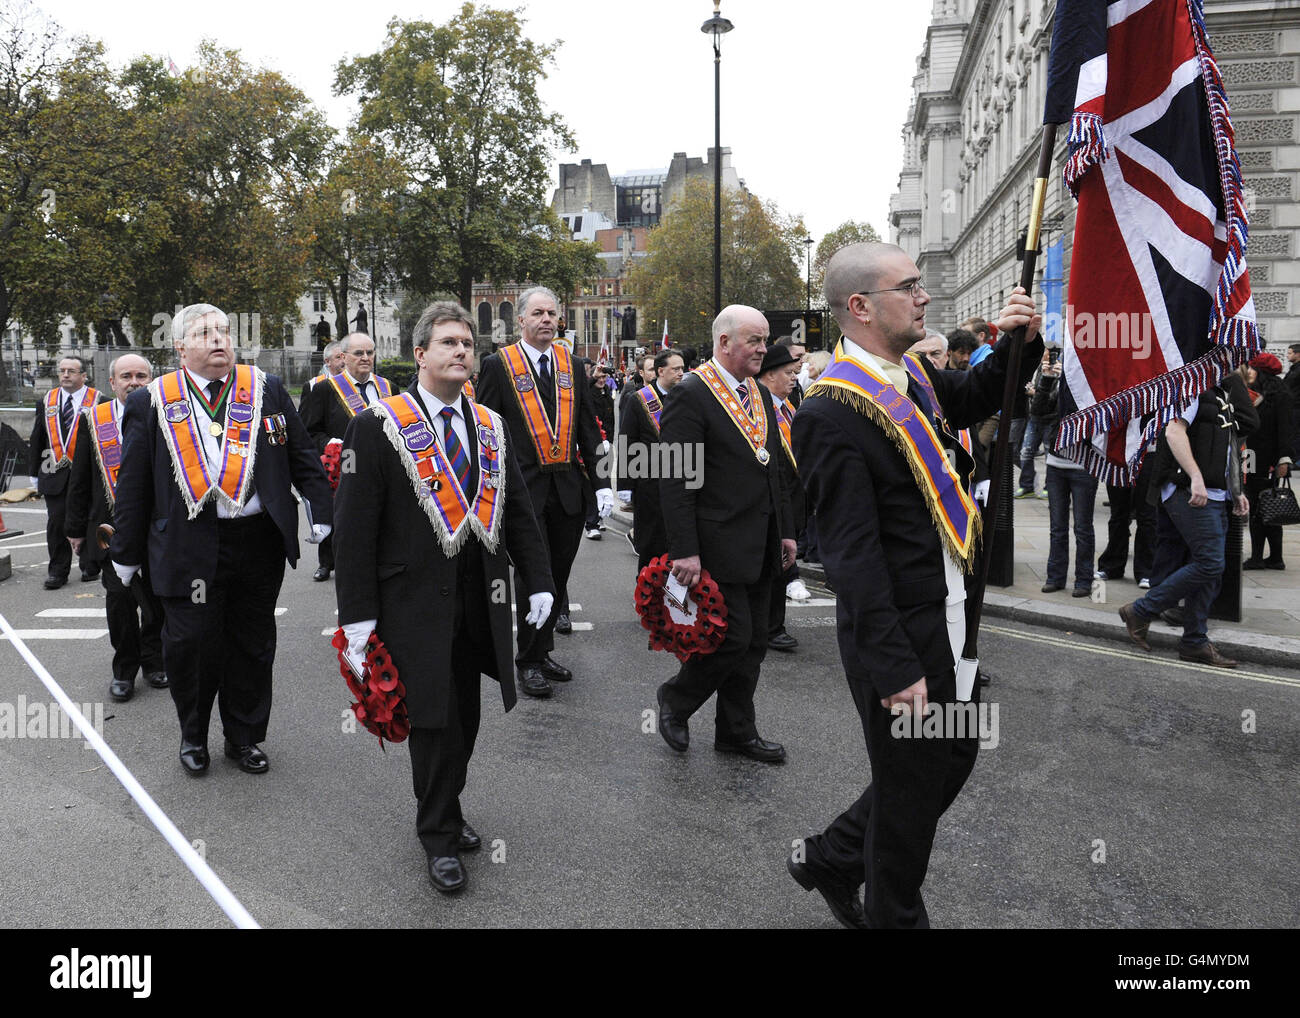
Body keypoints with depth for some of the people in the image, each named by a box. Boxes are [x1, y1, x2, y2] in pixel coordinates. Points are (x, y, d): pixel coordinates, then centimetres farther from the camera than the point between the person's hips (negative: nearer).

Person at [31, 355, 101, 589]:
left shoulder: (98, 402, -3)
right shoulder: (47, 402, 10)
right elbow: (37, 439, 15)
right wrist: (36, 473, 13)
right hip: (55, 475, 3)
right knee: (56, 523, 4)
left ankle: (90, 567, 18)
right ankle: (57, 571, 12)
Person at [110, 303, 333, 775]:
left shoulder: (266, 389, 6)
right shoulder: (152, 402, 3)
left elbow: (303, 457, 10)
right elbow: (133, 483, 7)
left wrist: (322, 512, 3)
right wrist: (126, 551, 8)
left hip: (259, 541, 2)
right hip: (189, 546, -1)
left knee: (253, 643, 10)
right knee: (191, 643, 2)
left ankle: (243, 737, 28)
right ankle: (193, 735, 27)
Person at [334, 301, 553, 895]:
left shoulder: (492, 428, 10)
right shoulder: (378, 426, -6)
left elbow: (517, 512, 13)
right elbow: (354, 526, -8)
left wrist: (537, 581, 5)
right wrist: (357, 613, -11)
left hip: (480, 601, 5)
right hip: (415, 600, -5)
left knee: (464, 717, 14)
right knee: (436, 719, 1)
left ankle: (444, 812, 34)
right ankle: (440, 835, 20)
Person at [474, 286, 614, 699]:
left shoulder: (571, 365, 10)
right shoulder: (498, 365, -2)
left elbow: (588, 429, 12)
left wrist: (602, 482, 5)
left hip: (568, 489, 4)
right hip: (523, 489, -4)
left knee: (558, 576, 11)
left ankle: (543, 651, 26)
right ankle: (528, 661, 10)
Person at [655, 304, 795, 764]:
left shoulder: (760, 395, 14)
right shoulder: (690, 394, -12)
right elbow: (675, 479, -17)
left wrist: (785, 531, 16)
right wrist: (684, 550, -21)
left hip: (760, 547, 8)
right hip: (719, 545, -8)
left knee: (753, 644, 12)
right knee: (733, 637, -6)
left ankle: (736, 731, 26)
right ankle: (675, 699, 19)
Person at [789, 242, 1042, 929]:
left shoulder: (911, 374, 6)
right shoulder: (833, 412, -22)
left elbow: (975, 400, 27)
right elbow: (853, 556, -24)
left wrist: (1020, 342, 8)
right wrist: (895, 668, -24)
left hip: (951, 619, 9)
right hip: (900, 636, -9)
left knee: (956, 755, 22)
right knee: (911, 783, 9)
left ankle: (830, 858, 39)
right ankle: (895, 915, 35)